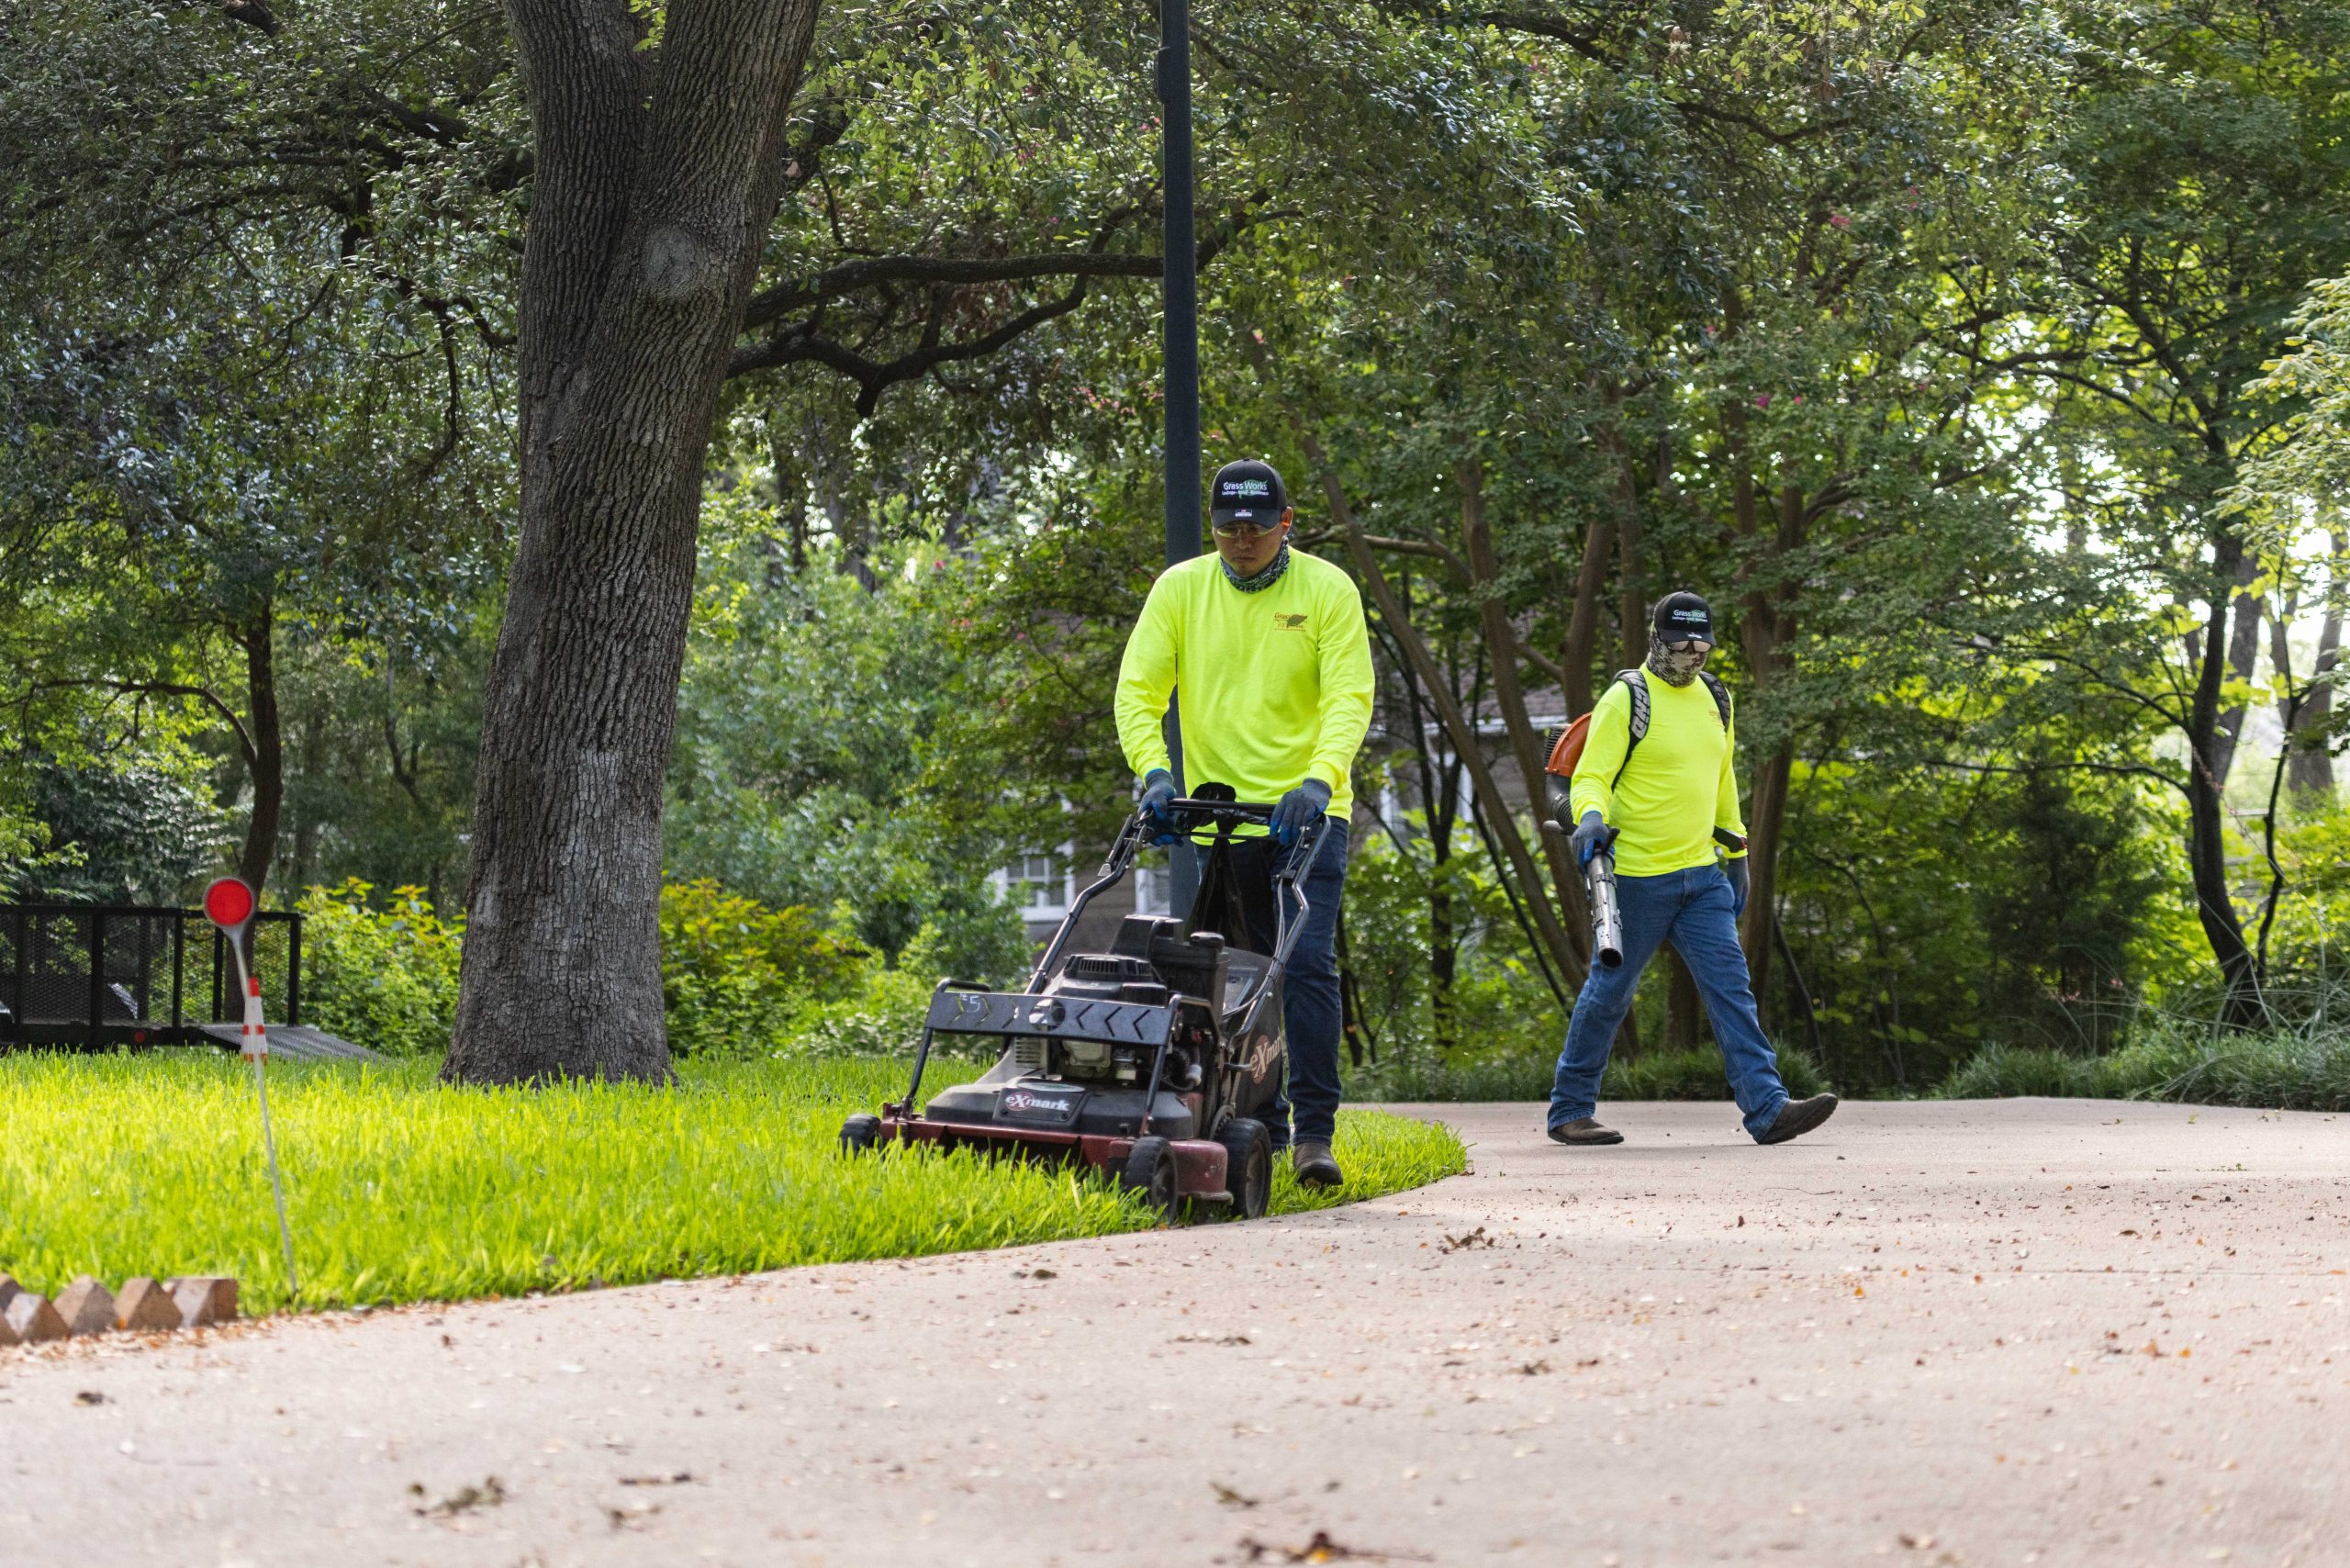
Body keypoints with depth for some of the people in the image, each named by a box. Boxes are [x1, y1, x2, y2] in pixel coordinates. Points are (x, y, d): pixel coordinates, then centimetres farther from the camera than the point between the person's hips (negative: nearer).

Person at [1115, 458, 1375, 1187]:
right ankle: (1259, 1132, 17)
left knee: (1307, 966, -14)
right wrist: (1153, 769, -20)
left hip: (1306, 815, -3)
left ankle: (1314, 1133, -13)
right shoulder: (1180, 589, 2)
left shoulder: (1329, 591, -4)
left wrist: (1319, 779, -28)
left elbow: (1349, 697, -12)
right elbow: (1139, 688, -3)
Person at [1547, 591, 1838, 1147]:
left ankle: (1768, 1107, -12)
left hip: (1702, 873, 6)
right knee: (1609, 992, 4)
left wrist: (1736, 853, 24)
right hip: (1638, 876, -6)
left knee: (1730, 985, -5)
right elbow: (1591, 775, -13)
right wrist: (1591, 817, -33)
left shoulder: (1714, 698, 14)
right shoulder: (1627, 699, -8)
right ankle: (1569, 1111, 16)